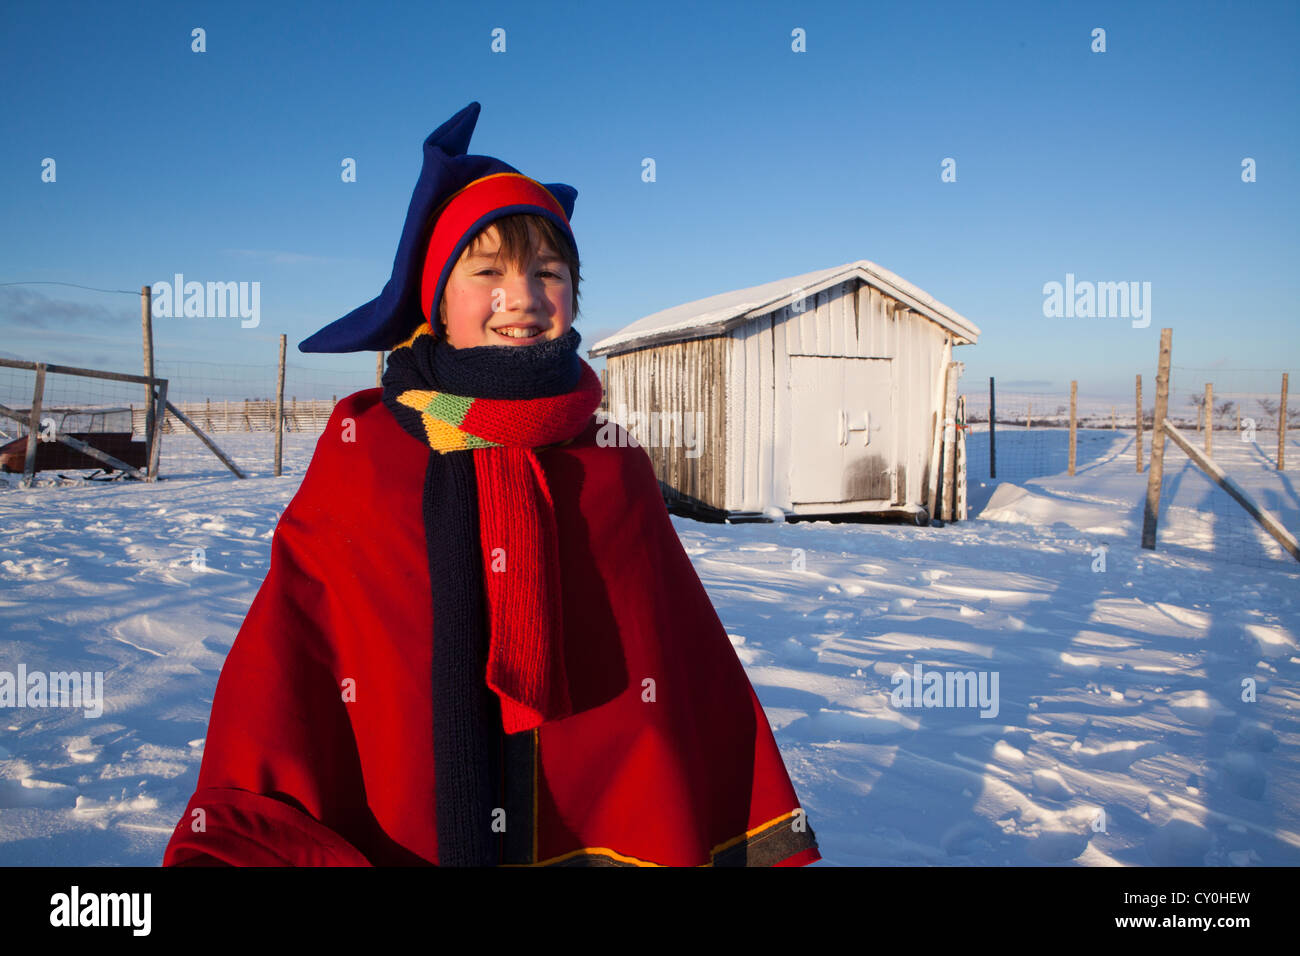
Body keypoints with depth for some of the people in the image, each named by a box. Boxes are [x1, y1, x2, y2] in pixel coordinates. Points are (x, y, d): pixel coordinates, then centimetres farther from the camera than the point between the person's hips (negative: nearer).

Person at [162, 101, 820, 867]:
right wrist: (240, 840, -4)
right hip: (392, 838, 0)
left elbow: (696, 674, 1)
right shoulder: (359, 448, -4)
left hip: (602, 831, 1)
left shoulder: (615, 463, -2)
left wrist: (766, 840, 3)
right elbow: (283, 659, -1)